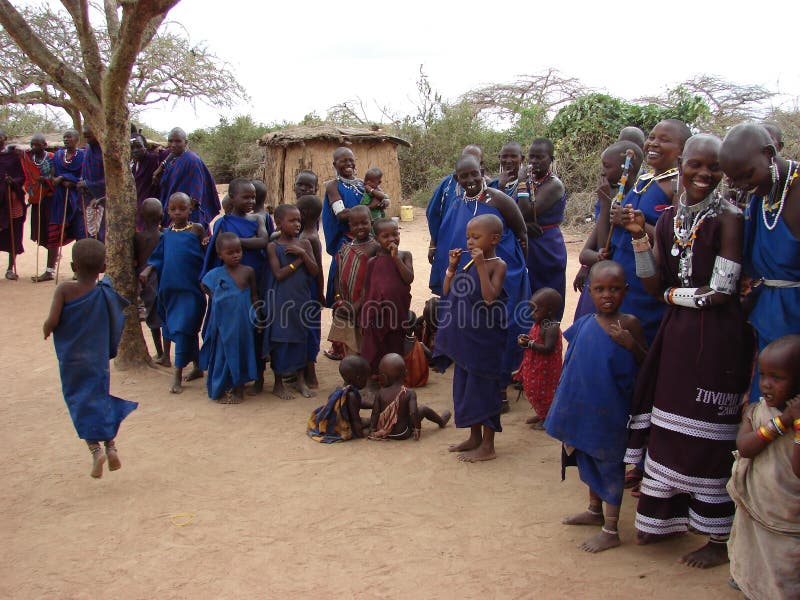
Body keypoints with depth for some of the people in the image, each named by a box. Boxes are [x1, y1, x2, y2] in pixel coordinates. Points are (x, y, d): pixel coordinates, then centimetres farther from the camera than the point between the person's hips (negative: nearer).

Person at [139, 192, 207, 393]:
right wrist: (147, 270, 0)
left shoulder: (196, 230, -3)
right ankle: (197, 367, 28)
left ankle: (177, 374, -4)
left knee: (183, 329, -10)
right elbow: (159, 257, 14)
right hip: (169, 288, 5)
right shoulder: (167, 233, 8)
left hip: (191, 288, -5)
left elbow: (208, 255, -6)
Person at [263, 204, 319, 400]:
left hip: (302, 300, 4)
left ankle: (301, 380, 25)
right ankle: (279, 383, 16)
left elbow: (315, 271, -3)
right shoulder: (273, 246, -5)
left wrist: (303, 253, -15)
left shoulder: (304, 244, 4)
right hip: (281, 301, -3)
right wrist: (298, 260, -13)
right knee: (280, 340, 3)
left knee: (301, 338, 11)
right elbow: (279, 274, -15)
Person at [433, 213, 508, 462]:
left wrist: (481, 265, -26)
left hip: (484, 339, -8)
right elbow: (447, 292, 11)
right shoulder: (468, 263, 9)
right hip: (464, 338, 8)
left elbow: (490, 297, -26)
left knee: (483, 388, 1)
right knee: (465, 385, 16)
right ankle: (474, 437, 31)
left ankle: (487, 446, 13)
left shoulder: (497, 265, -12)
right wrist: (452, 266, 0)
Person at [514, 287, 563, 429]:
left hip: (545, 369, -10)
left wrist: (529, 344, -25)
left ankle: (547, 419, 20)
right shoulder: (539, 323, 5)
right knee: (533, 390, 19)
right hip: (534, 366, 10)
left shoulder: (552, 328, -24)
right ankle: (541, 414, 36)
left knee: (544, 393, 4)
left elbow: (547, 348, -31)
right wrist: (526, 339, -1)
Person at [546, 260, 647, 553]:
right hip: (584, 409, 6)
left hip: (611, 411, -5)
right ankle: (595, 510, 44)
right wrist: (566, 411, 10)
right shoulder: (584, 325, 0)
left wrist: (631, 344, -27)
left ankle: (610, 531, 20)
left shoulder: (628, 324, -13)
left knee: (609, 464, 6)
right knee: (587, 459, 21)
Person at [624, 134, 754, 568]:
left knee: (707, 435, 2)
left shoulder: (728, 219, -12)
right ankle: (667, 518, 32)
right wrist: (639, 237, -6)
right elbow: (654, 286, 3)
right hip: (675, 334, 6)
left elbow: (720, 292, -16)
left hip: (717, 337, -6)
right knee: (667, 427, 14)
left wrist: (674, 294, -3)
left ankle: (719, 538, 19)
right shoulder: (667, 219, 7)